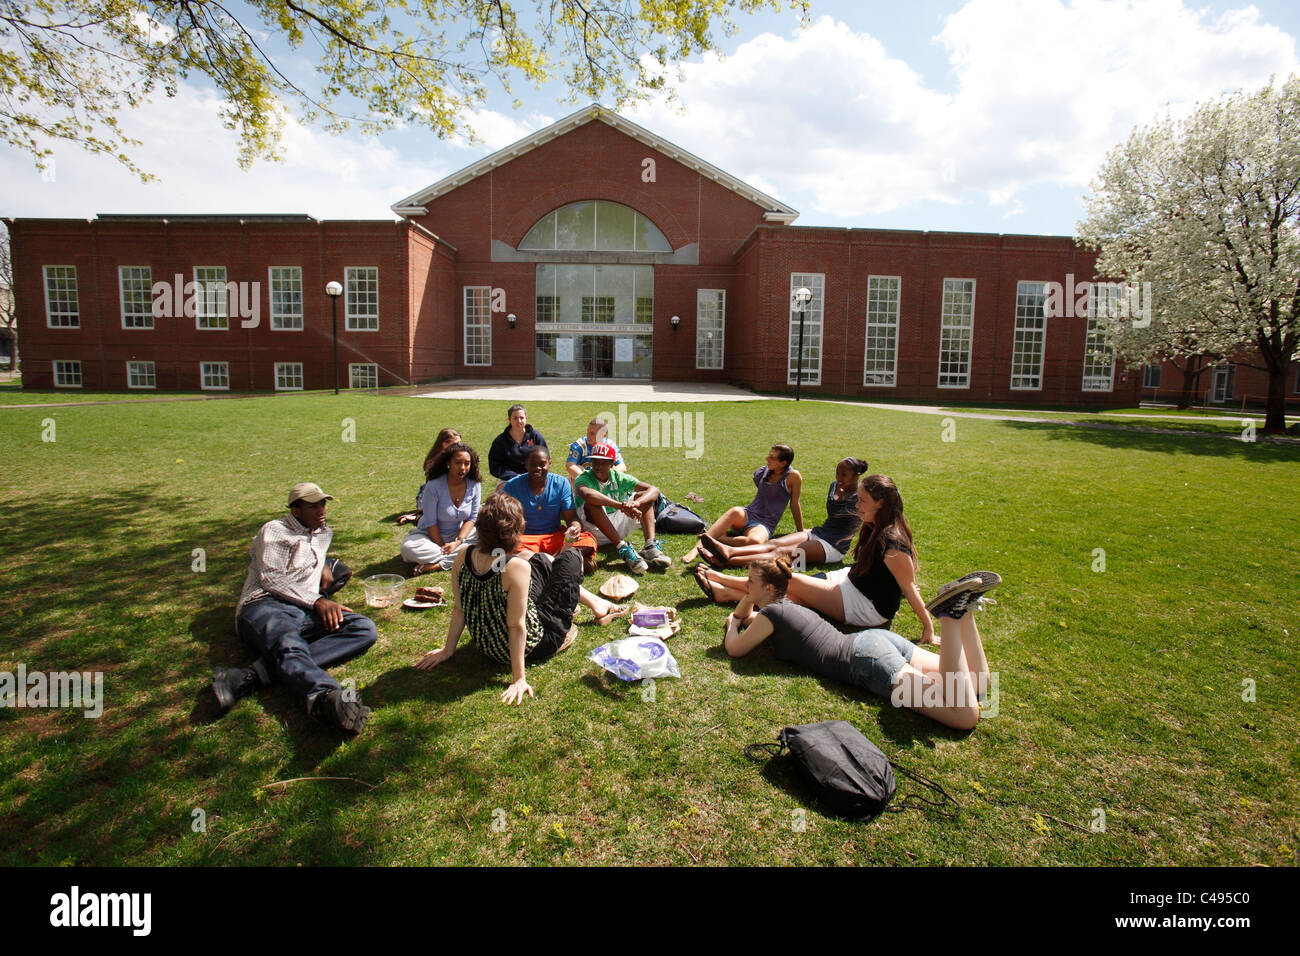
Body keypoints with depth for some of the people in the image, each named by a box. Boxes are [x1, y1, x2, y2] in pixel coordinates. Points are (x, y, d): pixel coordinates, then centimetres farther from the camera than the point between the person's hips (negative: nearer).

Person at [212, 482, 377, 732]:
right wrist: (317, 601, -13)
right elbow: (270, 578, -3)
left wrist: (323, 564, 26)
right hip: (265, 607, -5)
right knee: (289, 646, -39)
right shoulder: (275, 530, 9)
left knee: (365, 629, -24)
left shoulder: (325, 533, 29)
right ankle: (327, 698, -73)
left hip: (307, 613, 5)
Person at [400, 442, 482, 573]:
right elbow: (431, 522, -15)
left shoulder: (474, 485, -9)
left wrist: (457, 542, -19)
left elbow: (471, 518, -5)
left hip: (460, 534, 4)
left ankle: (436, 564, -26)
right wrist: (442, 547, -17)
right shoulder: (433, 486, -20)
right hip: (432, 536, -3)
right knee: (408, 548, -31)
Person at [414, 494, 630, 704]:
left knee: (542, 560, 22)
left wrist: (448, 650, 8)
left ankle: (594, 602, 41)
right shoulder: (516, 567, -33)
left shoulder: (463, 555, -15)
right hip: (532, 646, -6)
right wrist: (518, 679, -20)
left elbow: (458, 609, -5)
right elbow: (516, 627, -28)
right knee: (570, 558, 5)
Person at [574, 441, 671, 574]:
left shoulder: (618, 478, 0)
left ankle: (650, 546, -28)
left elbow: (654, 490, -10)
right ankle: (623, 548, -38)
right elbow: (587, 494, -39)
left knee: (644, 497, -8)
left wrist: (636, 502, -32)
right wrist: (621, 506, -45)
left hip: (617, 528, 5)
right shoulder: (584, 478, -11)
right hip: (594, 530, -4)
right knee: (592, 502, -32)